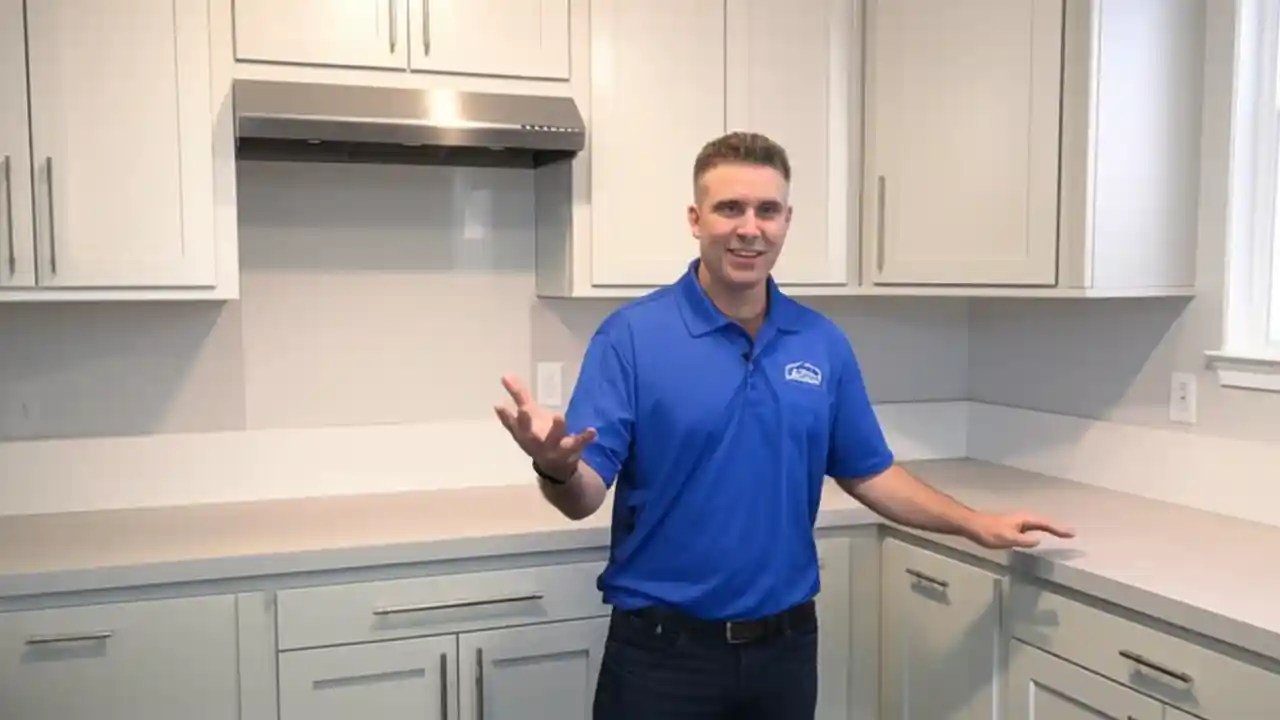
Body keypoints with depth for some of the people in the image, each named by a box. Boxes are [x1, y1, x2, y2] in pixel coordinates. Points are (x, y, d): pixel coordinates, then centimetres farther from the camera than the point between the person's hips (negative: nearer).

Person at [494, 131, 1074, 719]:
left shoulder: (825, 344, 2)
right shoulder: (631, 335, -11)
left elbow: (866, 471, 13)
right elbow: (585, 495, -16)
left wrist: (976, 524, 8)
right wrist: (557, 467, -37)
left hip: (786, 643, 4)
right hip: (664, 647, -4)